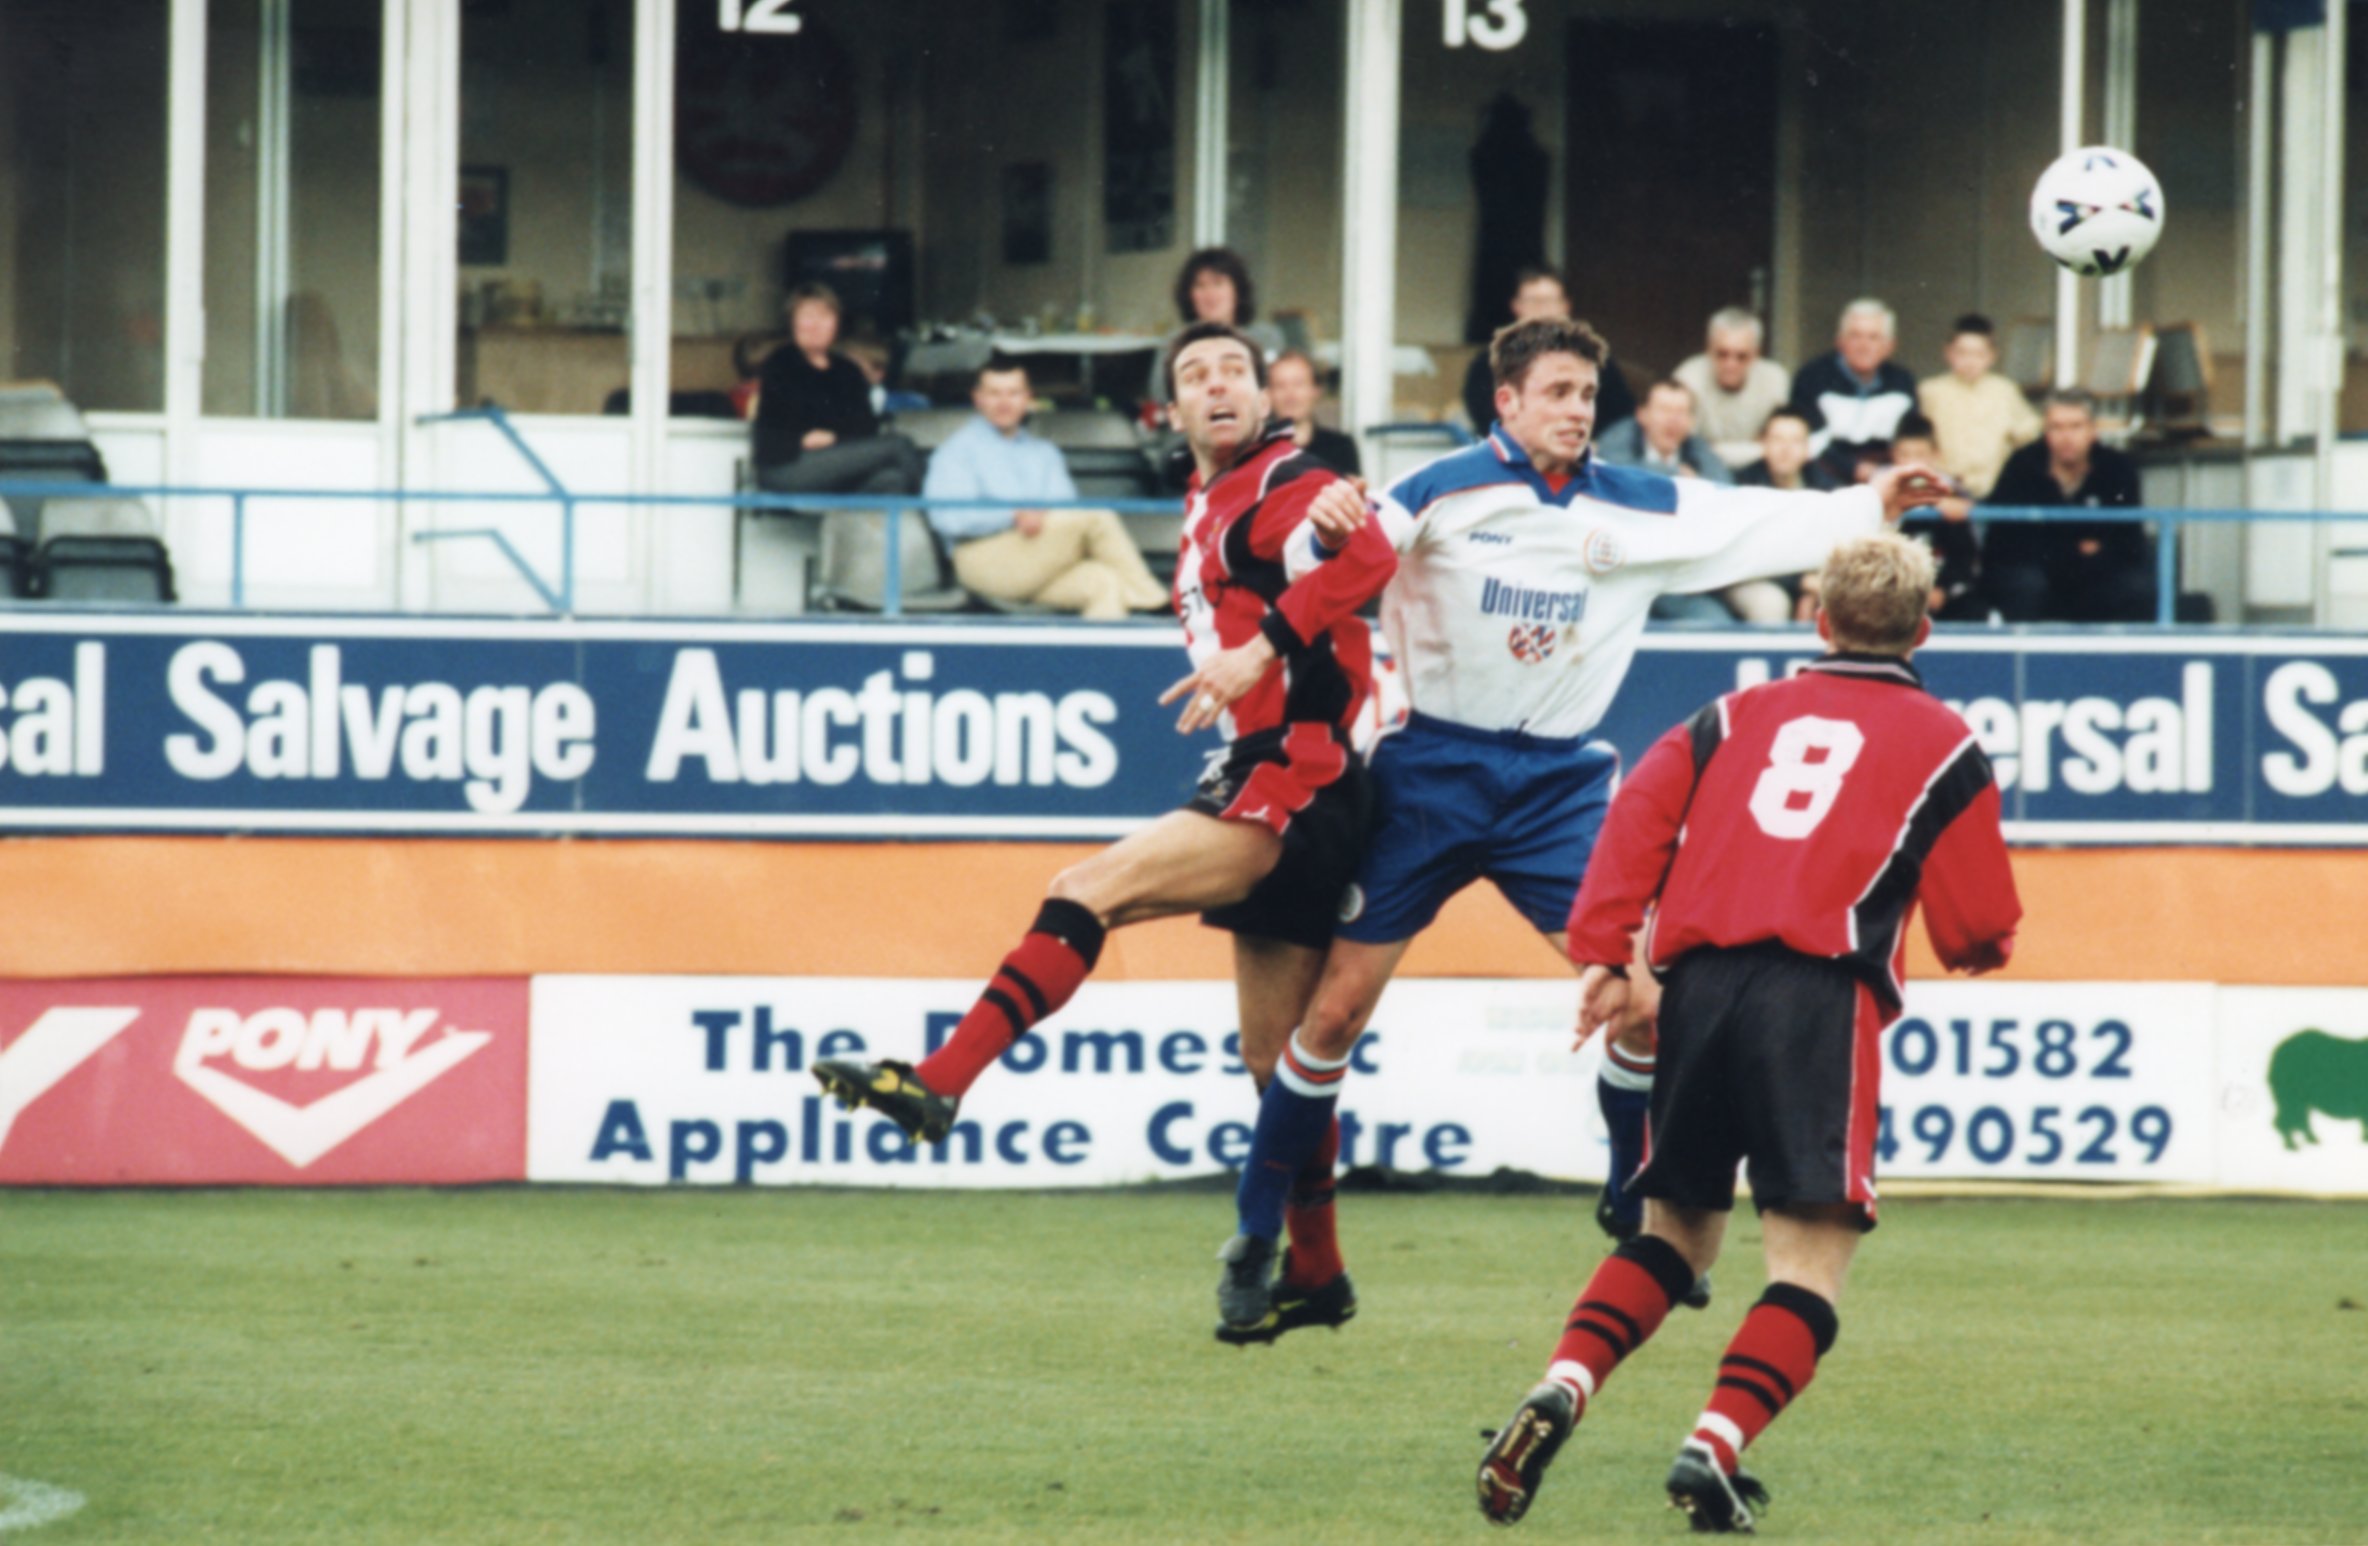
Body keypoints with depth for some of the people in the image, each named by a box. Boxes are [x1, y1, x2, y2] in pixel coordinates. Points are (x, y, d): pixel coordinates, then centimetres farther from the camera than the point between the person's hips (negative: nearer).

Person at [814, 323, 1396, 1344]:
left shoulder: (1285, 488, -9)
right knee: (1273, 1055, 12)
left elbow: (1367, 557, -27)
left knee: (1090, 889, -19)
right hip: (1260, 783, 10)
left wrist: (1261, 648, -33)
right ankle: (1316, 1276, 19)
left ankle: (940, 1084, -25)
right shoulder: (1207, 506, 20)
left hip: (1294, 783, -10)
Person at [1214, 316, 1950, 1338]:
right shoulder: (1441, 493, -7)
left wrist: (1869, 507, -11)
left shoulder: (1636, 508, 4)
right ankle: (1254, 1240, 9)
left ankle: (1635, 1212, 15)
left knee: (1645, 1004, -8)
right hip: (1433, 772, -3)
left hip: (1559, 783, 3)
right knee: (1336, 1011, -3)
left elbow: (1763, 526, 1)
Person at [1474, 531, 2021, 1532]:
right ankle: (1714, 1450, -23)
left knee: (1676, 1231, 18)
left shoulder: (1739, 716, 22)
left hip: (1698, 985, 4)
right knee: (1811, 1260, -3)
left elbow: (1641, 812, 7)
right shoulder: (1942, 745, 13)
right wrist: (1979, 946, 33)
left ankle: (1560, 1392, -4)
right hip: (1821, 997, -4)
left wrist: (1601, 956, 4)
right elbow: (1976, 932, 10)